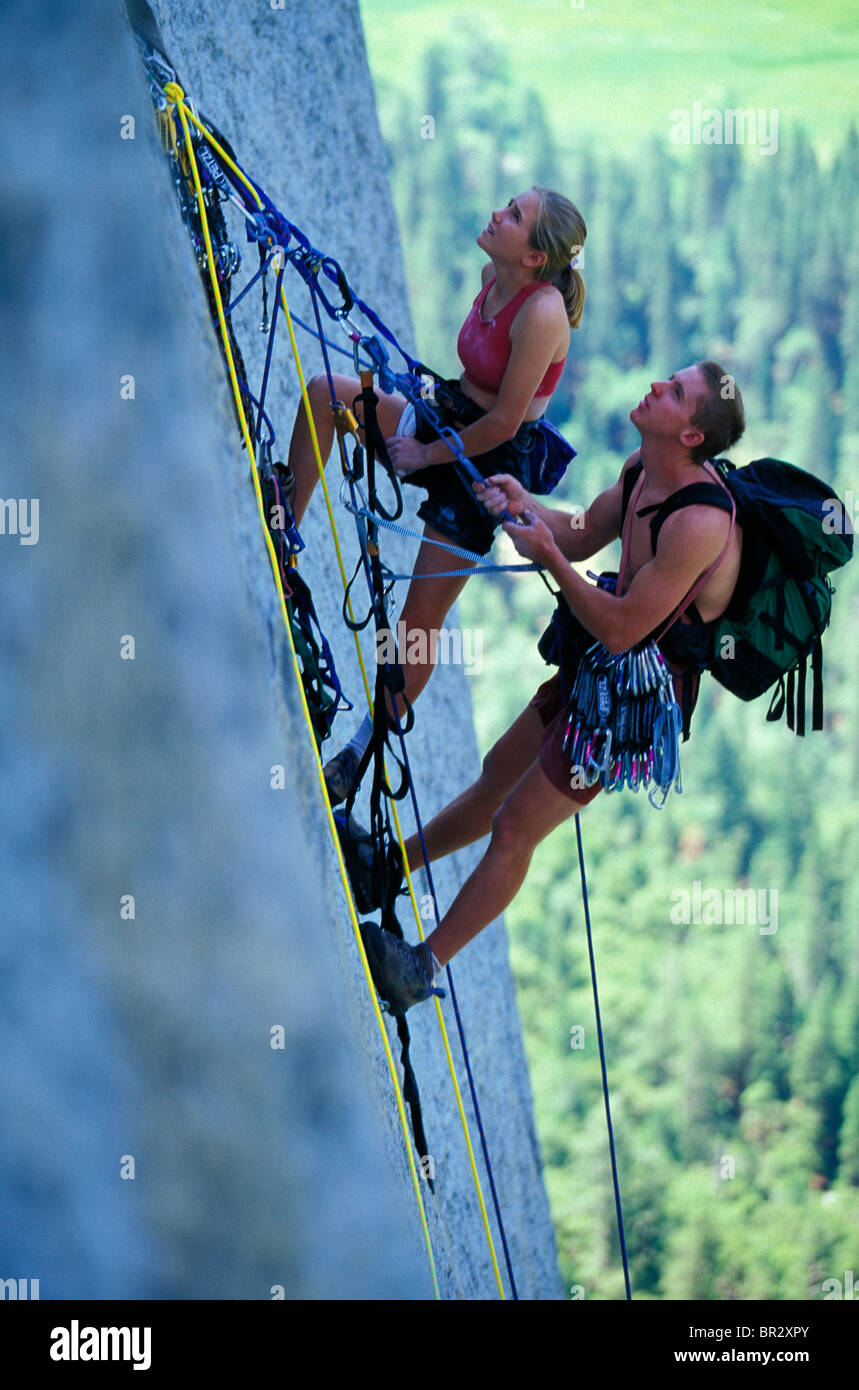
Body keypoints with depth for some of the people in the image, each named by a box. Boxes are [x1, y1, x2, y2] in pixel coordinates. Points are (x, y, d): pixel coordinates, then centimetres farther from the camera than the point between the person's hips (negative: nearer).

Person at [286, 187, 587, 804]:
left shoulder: (541, 313, -26)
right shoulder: (494, 278, -1)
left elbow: (504, 423, -23)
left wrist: (427, 454, -12)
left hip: (490, 460, -8)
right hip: (447, 418, 8)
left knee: (421, 619, -4)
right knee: (325, 392, -7)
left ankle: (366, 750, 11)